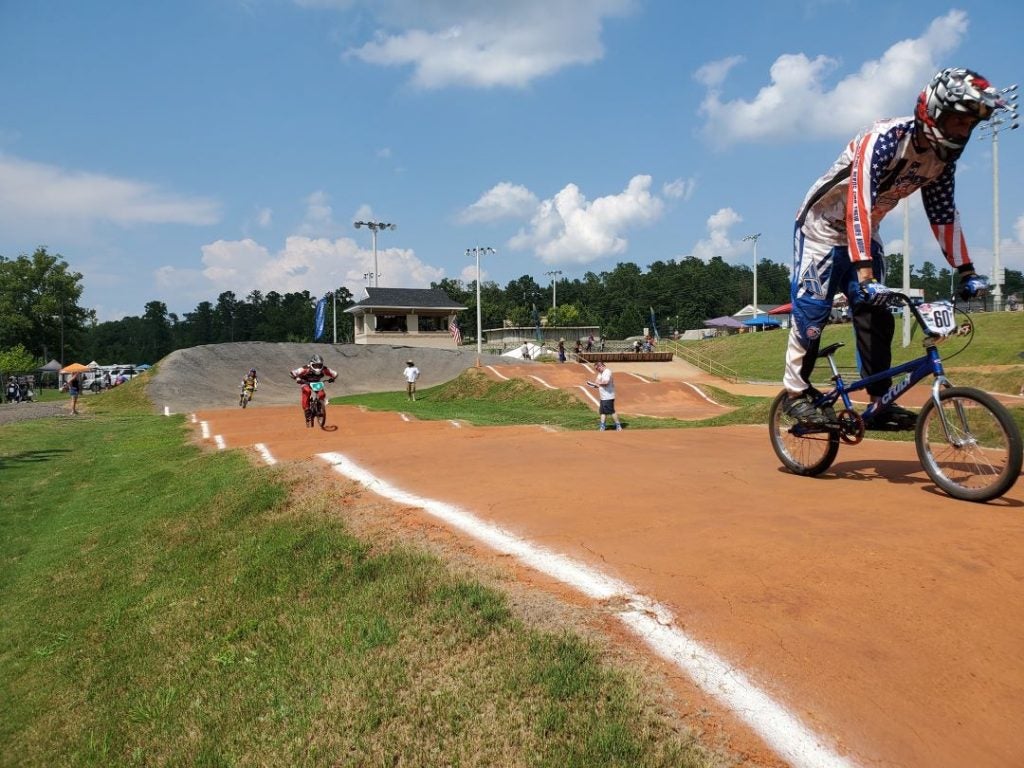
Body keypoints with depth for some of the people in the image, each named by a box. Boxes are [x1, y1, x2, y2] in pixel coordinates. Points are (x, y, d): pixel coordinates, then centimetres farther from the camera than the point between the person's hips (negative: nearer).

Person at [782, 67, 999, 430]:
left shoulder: (942, 156, -5)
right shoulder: (884, 139, -28)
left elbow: (944, 215, 3)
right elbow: (859, 204, -38)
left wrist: (966, 271, -2)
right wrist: (865, 273, -46)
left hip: (865, 233, 7)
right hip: (824, 226, -7)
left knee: (877, 314, -1)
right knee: (812, 308, -13)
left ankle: (878, 403, 3)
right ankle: (796, 392, 0)